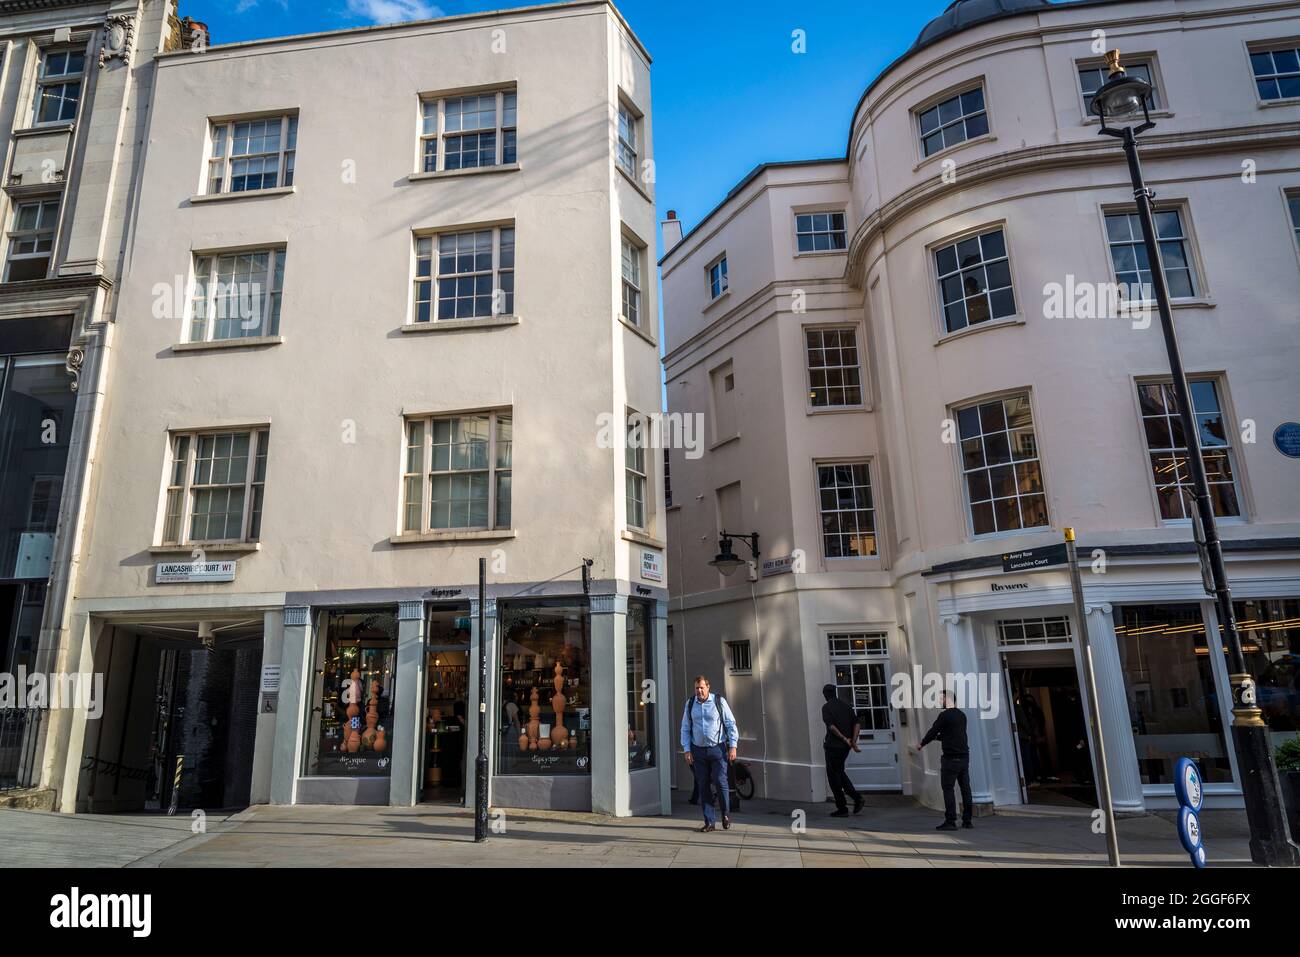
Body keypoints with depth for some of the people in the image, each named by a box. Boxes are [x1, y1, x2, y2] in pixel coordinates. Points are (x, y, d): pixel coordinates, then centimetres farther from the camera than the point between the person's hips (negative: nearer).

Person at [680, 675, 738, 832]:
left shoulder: (719, 701, -2)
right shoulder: (690, 704, 5)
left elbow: (731, 724, 1)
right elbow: (685, 728, 9)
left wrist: (733, 746, -5)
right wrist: (686, 750, 1)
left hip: (718, 749, -3)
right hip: (698, 751, 3)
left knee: (720, 782, -8)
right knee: (703, 786, 3)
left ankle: (726, 814, 16)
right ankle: (709, 822, 12)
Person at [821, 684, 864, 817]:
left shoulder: (826, 707, -7)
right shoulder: (845, 705, 11)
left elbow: (831, 725, -22)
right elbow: (857, 723, 3)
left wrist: (844, 738, -19)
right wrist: (853, 741, -3)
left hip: (833, 745, -7)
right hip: (845, 746, 7)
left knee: (833, 776, 3)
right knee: (839, 772, 21)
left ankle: (842, 808, 4)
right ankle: (857, 798, 11)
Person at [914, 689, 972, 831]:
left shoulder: (945, 715, -13)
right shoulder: (961, 715, 12)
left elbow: (933, 731, -8)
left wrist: (921, 744, 8)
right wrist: (938, 737, 33)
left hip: (951, 758, -8)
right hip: (964, 756, 8)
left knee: (948, 788, -3)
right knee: (965, 788, 10)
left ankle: (950, 821, -4)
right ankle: (967, 820, 14)